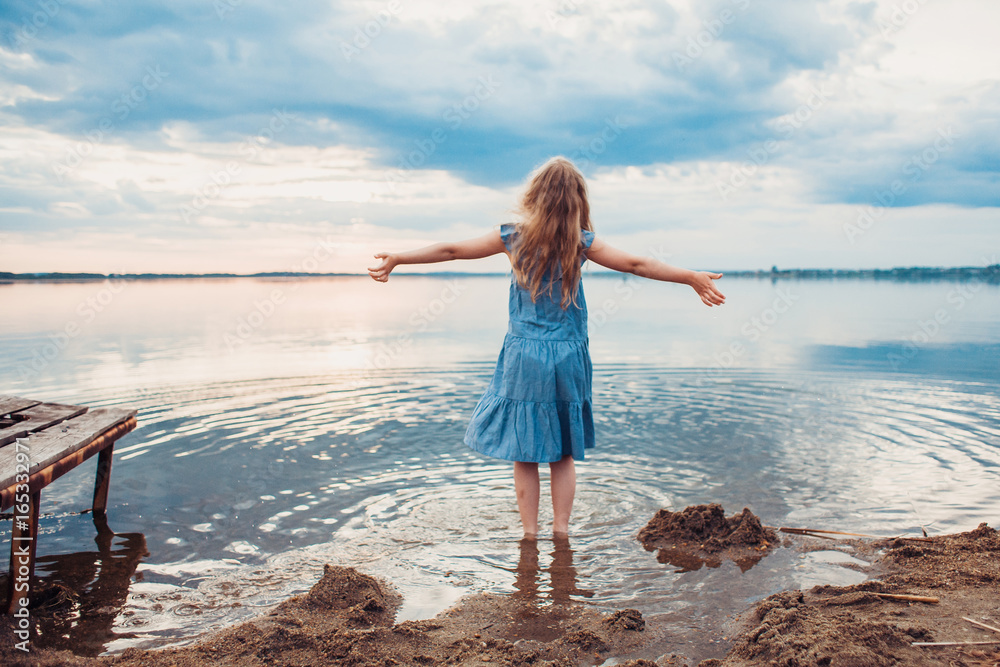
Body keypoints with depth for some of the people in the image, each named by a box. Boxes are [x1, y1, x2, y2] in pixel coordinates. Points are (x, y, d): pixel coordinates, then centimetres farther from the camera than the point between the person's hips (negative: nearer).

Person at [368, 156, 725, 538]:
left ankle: (530, 533, 12)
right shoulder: (581, 242, -4)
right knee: (563, 453, 13)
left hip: (523, 355, -1)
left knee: (524, 452, 7)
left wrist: (395, 259, 12)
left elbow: (451, 251, 2)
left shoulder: (513, 237, -3)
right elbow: (636, 265, -3)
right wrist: (691, 277, 5)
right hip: (568, 357, 1)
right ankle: (561, 529, 18)